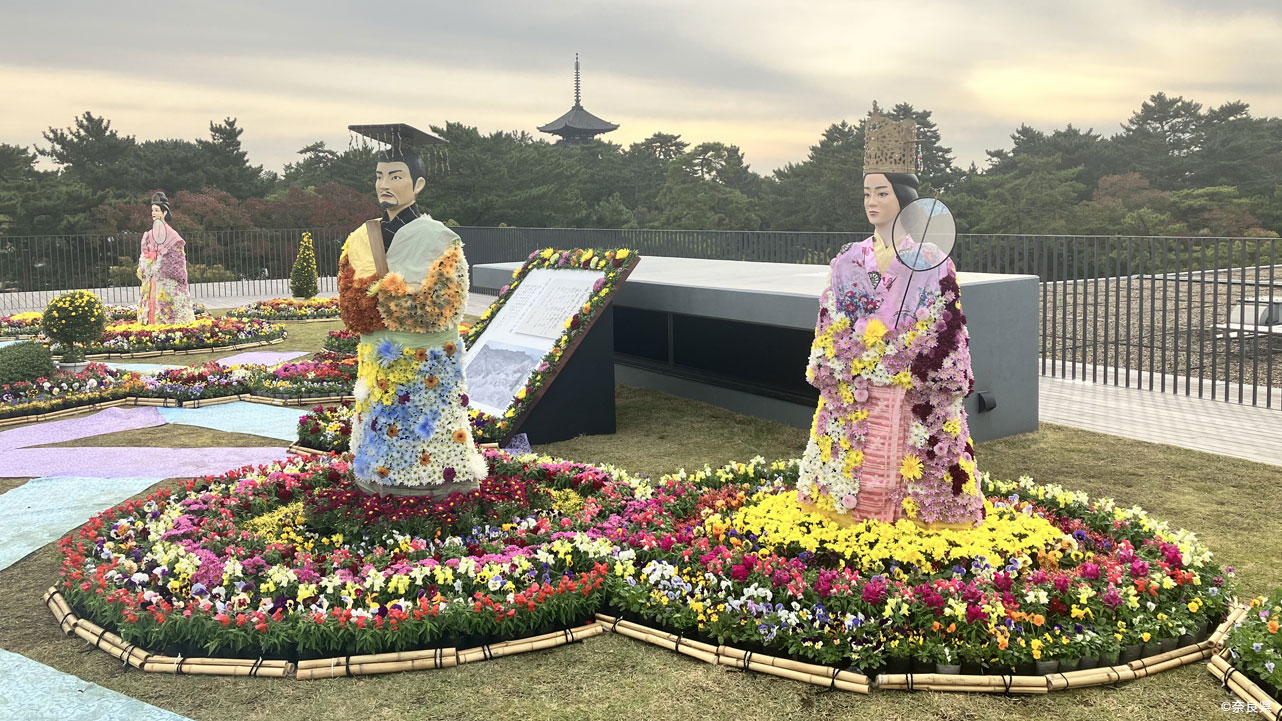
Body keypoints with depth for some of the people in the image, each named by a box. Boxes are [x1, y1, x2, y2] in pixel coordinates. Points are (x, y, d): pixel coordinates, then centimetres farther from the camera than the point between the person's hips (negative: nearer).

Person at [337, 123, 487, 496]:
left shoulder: (436, 238, -9)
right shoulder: (362, 238, 7)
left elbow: (432, 310, -18)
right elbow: (351, 306, 0)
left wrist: (378, 295, -13)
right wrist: (392, 291, -15)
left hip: (427, 367, -5)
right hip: (378, 363, 5)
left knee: (423, 438, 0)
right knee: (384, 439, 12)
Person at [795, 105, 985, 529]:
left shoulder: (932, 263, -2)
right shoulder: (847, 261, 8)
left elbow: (948, 334, -3)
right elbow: (828, 330, 9)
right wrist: (830, 379, 3)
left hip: (911, 397, -3)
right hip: (850, 395, 3)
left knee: (901, 478, -1)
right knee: (851, 476, 5)